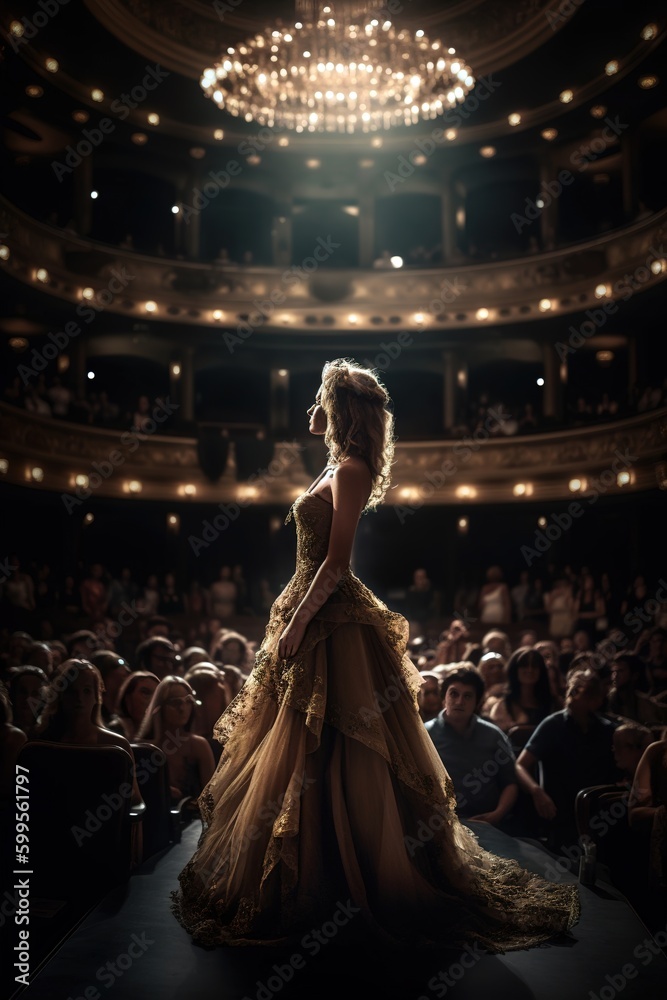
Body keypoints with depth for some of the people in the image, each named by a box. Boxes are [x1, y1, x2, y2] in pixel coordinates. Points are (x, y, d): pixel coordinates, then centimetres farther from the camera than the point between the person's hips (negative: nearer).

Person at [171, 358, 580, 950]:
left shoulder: (350, 471, -13)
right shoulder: (339, 467, 16)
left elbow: (336, 562, -19)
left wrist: (296, 624, -19)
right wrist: (294, 621, 18)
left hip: (332, 625, -10)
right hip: (318, 619, 10)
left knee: (336, 757, -1)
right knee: (309, 755, 16)